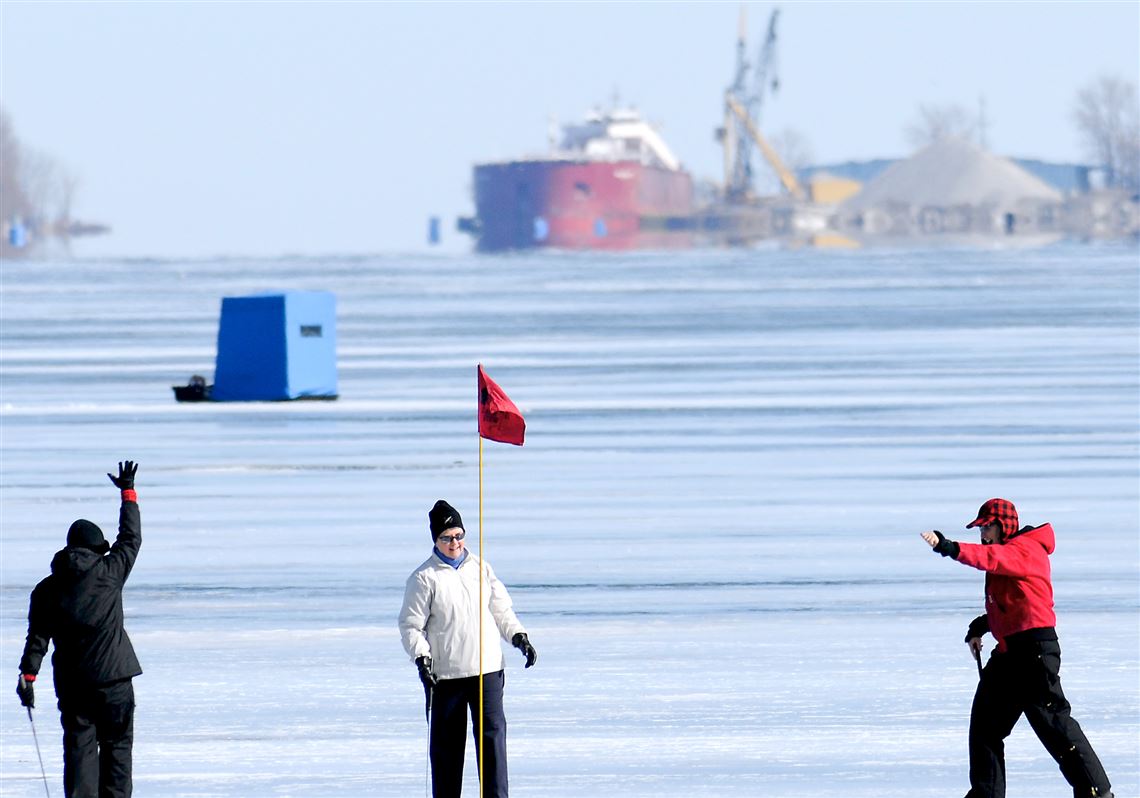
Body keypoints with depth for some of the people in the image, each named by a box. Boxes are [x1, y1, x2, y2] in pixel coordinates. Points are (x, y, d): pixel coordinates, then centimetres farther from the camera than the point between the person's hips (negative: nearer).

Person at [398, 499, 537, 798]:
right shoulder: (424, 578, -2)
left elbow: (501, 610, 18)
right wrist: (421, 657, -17)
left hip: (487, 670, 3)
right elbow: (410, 625, -3)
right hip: (445, 675, -3)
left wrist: (519, 637, 4)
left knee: (492, 734, -5)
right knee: (446, 742, 3)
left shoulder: (480, 568, 10)